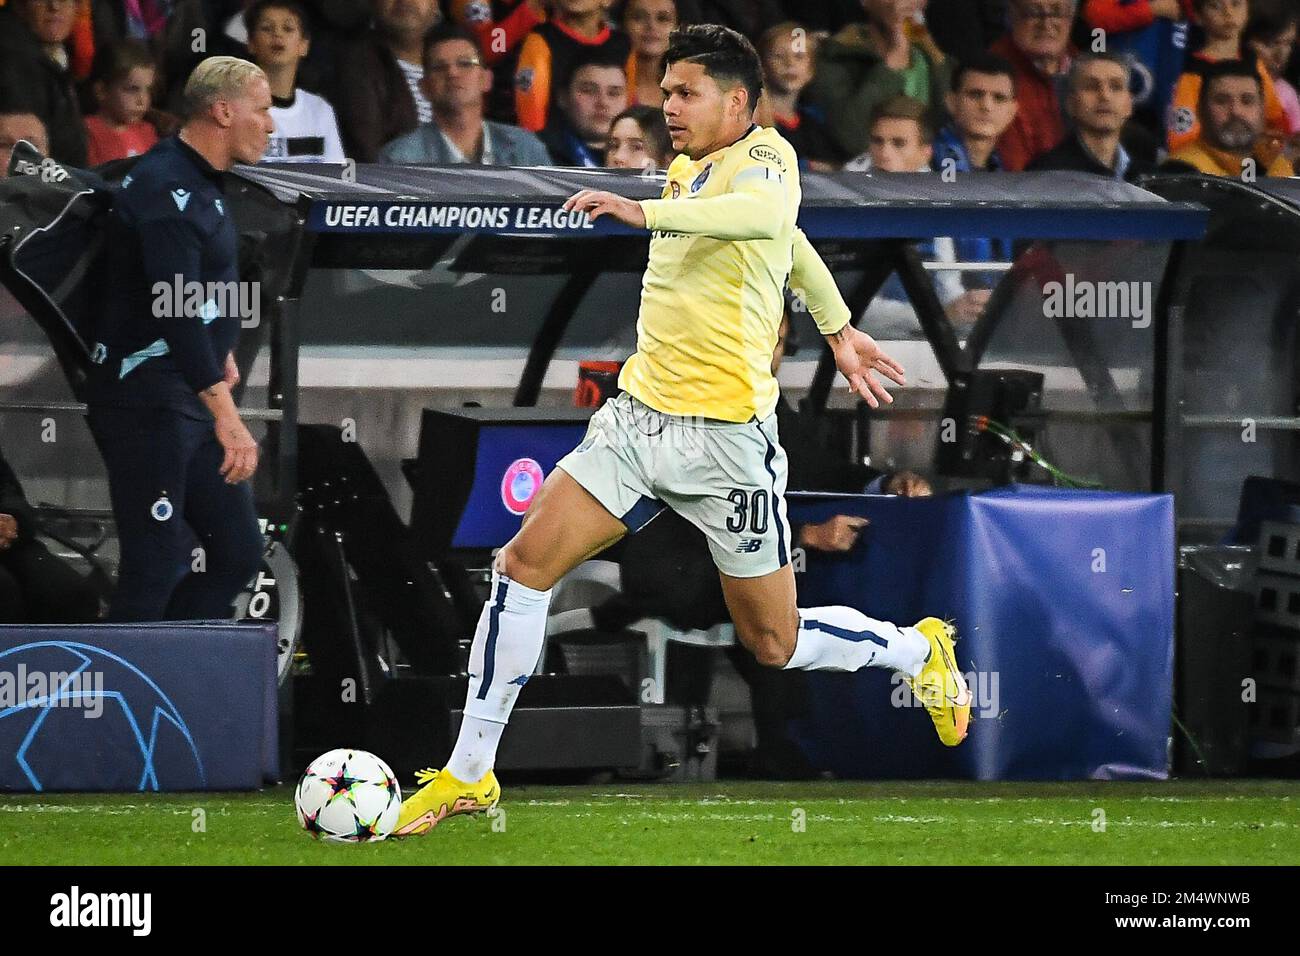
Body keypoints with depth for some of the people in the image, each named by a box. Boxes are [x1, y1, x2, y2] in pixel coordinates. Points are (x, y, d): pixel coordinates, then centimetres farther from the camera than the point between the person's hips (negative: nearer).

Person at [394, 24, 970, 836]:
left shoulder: (762, 155, -13)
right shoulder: (687, 172, 11)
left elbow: (769, 213, -39)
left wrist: (647, 213, -49)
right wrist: (838, 331, 36)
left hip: (727, 436, -7)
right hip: (639, 417, 7)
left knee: (775, 644, 4)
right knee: (524, 564, -8)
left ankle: (919, 650, 34)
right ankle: (468, 777, -1)